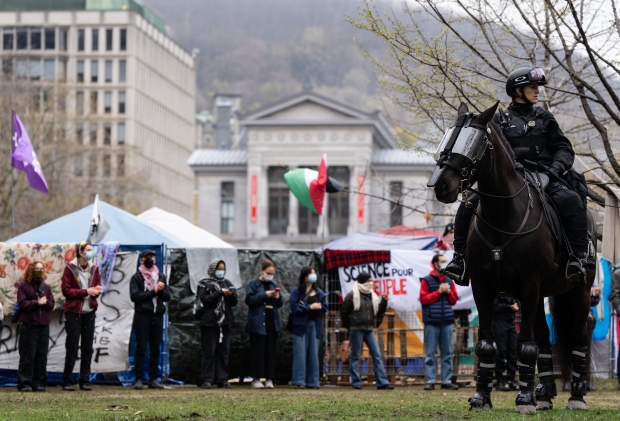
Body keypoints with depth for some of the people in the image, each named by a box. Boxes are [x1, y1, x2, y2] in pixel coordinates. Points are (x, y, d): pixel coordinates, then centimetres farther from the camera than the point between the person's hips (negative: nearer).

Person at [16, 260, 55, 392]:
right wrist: (37, 303, -15)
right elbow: (22, 304, -8)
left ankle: (39, 383, 8)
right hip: (29, 325, -5)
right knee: (27, 355, -6)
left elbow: (51, 305, 10)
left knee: (42, 355, 3)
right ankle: (24, 383, -4)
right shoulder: (23, 286, 1)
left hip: (44, 325, 5)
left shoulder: (46, 287, 15)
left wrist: (45, 302, -10)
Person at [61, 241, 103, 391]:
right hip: (74, 312, -5)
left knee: (87, 348, 5)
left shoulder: (94, 269, 9)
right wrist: (85, 291, -18)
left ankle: (85, 381, 10)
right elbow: (66, 290, -10)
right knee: (72, 348, -3)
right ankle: (67, 382, 4)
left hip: (89, 312, 5)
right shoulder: (70, 268, -5)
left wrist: (97, 290, -9)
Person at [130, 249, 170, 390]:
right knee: (141, 348, -5)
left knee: (155, 349, 4)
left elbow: (167, 297, 11)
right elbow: (134, 296, -11)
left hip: (158, 316, 4)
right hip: (142, 316, -4)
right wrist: (153, 291, -12)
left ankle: (153, 379, 8)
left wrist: (161, 291, -10)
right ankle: (139, 379, -4)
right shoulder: (136, 277, 3)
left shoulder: (161, 277, 16)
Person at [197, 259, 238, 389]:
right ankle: (207, 380, -6)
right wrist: (220, 293, -17)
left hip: (225, 322, 4)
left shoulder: (227, 283, 16)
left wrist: (232, 294, -9)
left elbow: (234, 303, 12)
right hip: (210, 323, -4)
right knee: (209, 351, -6)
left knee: (223, 351, 3)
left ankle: (223, 379, 5)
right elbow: (204, 300, -9)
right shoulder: (204, 284, 5)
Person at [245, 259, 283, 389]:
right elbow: (249, 300, -13)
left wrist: (277, 298, -3)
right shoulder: (253, 284, -2)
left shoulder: (273, 285, 15)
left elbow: (279, 304, 18)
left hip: (272, 322, 5)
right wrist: (265, 295, -17)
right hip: (258, 323, -5)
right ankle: (256, 378, -1)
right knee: (258, 351, -5)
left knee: (271, 351, 4)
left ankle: (269, 378, 6)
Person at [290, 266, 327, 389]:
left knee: (313, 354, 2)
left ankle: (312, 382, 5)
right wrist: (310, 307, -11)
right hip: (301, 325, -4)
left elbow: (324, 308, 4)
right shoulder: (296, 291, 0)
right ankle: (300, 381, -5)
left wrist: (304, 307, -7)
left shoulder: (319, 293, 12)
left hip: (314, 325, 4)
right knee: (300, 353, -6)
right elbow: (294, 308, -9)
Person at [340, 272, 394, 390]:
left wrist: (384, 301, 0)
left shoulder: (373, 296, 13)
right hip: (356, 330, -6)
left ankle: (382, 382, -2)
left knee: (377, 355, -1)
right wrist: (349, 326, 1)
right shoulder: (352, 296, -5)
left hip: (369, 330, 6)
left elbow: (379, 311, 14)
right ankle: (356, 382, 7)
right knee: (355, 356, 1)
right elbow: (344, 312, -3)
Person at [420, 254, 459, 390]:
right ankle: (430, 381, -1)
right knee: (430, 353, -2)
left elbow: (454, 300, 16)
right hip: (432, 322, -4)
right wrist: (439, 291, -10)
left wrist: (449, 292, -3)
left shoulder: (449, 281, 13)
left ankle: (447, 380, 8)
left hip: (447, 322, 4)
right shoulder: (426, 280, 0)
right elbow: (423, 298, -6)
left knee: (447, 353, 5)